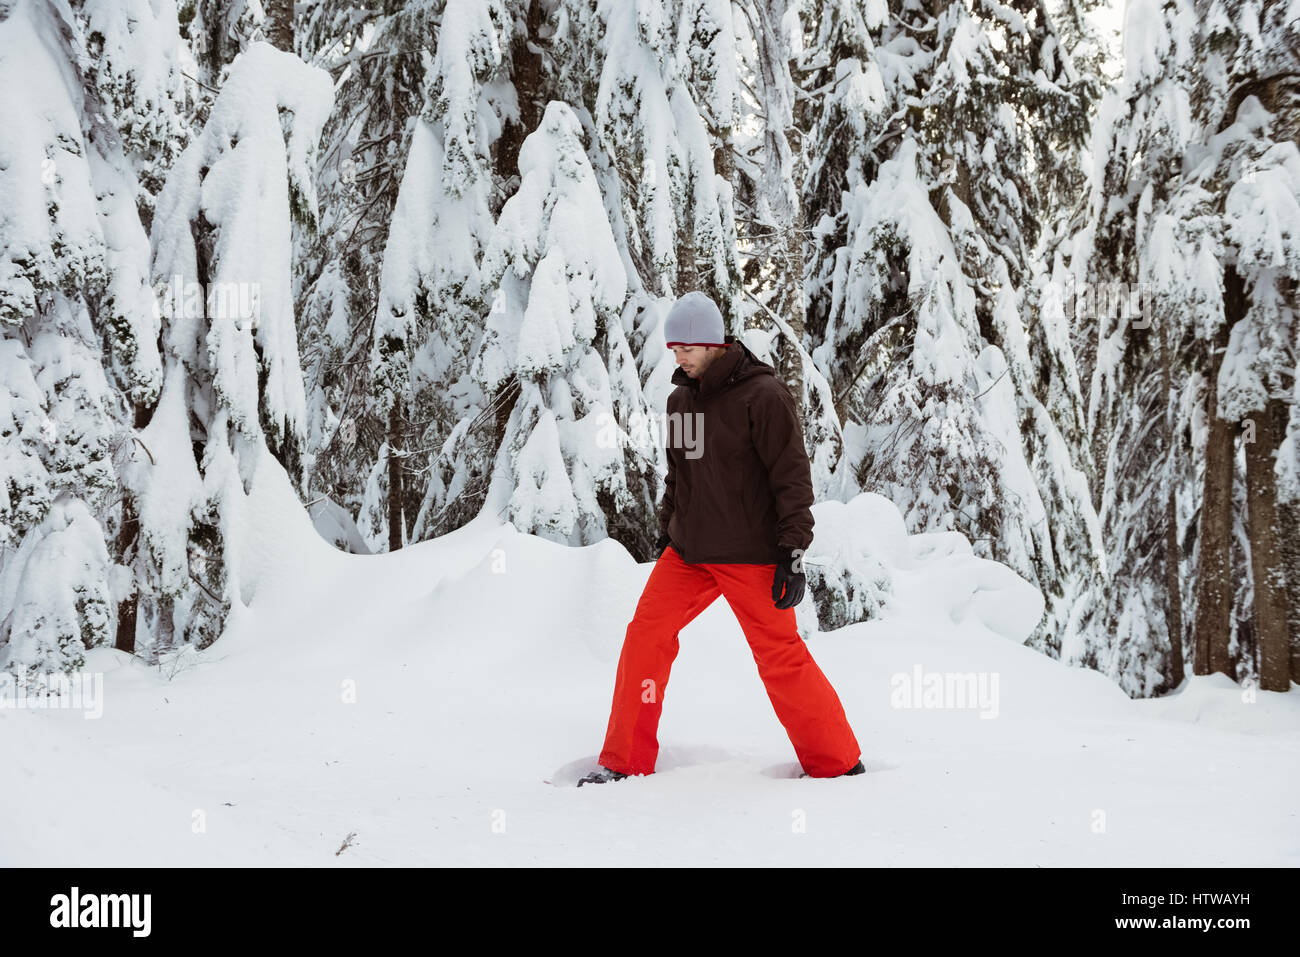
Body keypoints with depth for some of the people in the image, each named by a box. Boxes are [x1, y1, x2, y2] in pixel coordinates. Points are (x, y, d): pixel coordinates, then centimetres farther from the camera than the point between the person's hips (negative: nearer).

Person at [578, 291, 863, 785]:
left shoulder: (763, 395, -12)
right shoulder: (680, 399, 9)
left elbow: (793, 478, -12)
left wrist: (793, 552, -15)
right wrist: (666, 533, 18)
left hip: (750, 555, -6)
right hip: (687, 551, 6)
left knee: (780, 656, -2)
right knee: (645, 637, -2)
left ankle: (837, 763, 14)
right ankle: (624, 762, 8)